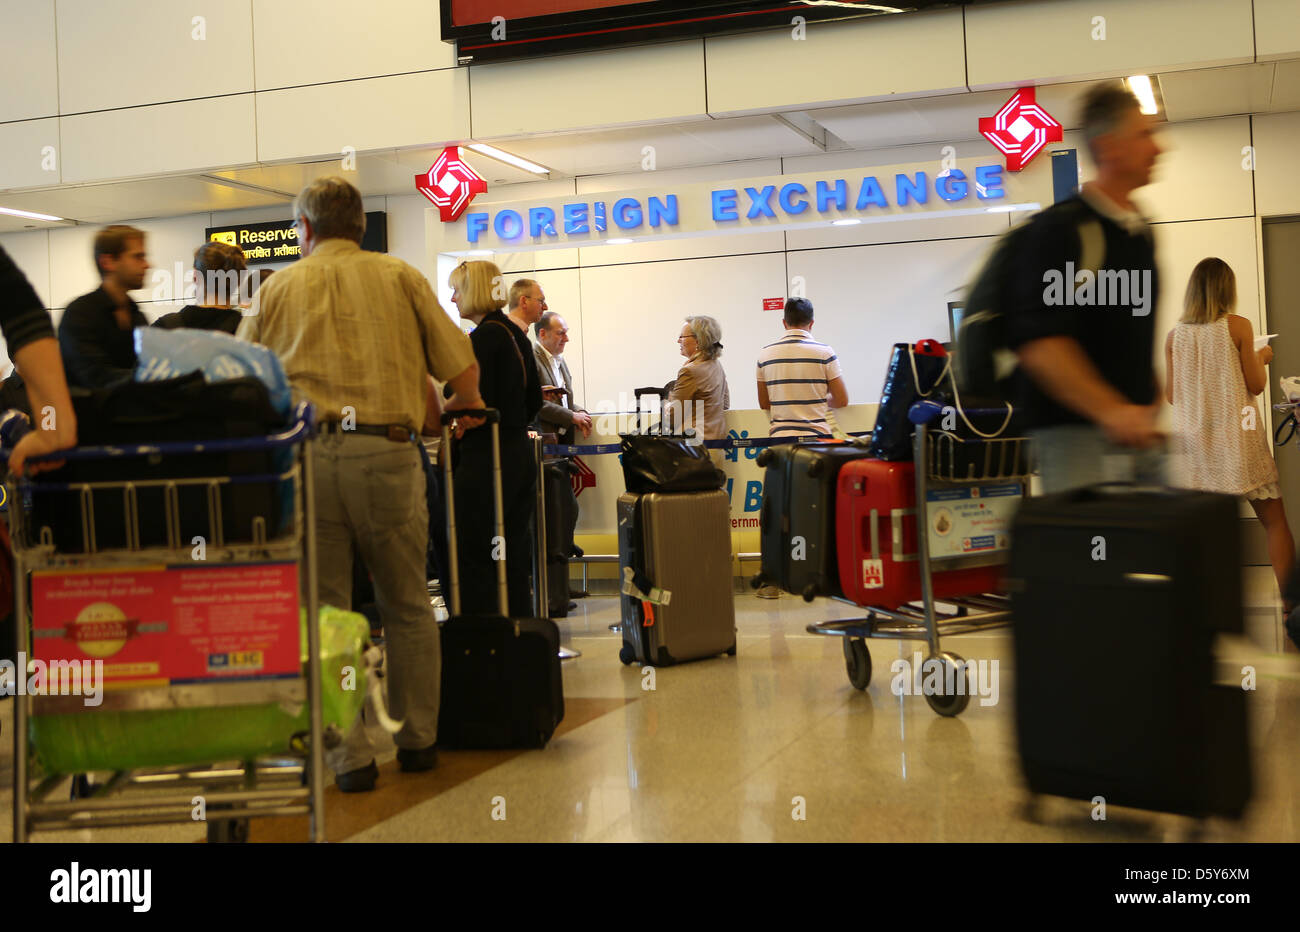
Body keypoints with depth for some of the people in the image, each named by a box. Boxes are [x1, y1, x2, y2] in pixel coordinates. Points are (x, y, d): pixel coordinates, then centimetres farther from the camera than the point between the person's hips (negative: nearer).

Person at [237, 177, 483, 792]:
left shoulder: (279, 288, 14)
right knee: (407, 608, 14)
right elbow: (464, 376, 7)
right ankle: (416, 741, 22)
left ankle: (350, 756, 8)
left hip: (304, 454, 0)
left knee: (323, 611, 7)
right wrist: (457, 411, 27)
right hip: (386, 452, 0)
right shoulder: (400, 277, 12)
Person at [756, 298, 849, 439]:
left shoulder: (765, 354, 6)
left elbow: (764, 404, 12)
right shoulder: (824, 352, -2)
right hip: (816, 436, -2)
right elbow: (842, 401, 0)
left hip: (779, 435, 2)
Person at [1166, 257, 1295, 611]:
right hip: (1238, 437, -3)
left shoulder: (1174, 336, 3)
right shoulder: (1238, 326, -5)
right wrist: (1262, 358, 16)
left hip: (1193, 440, 3)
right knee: (1274, 520, 4)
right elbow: (1256, 384, -2)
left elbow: (1171, 395, 7)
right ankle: (1290, 603, -1)